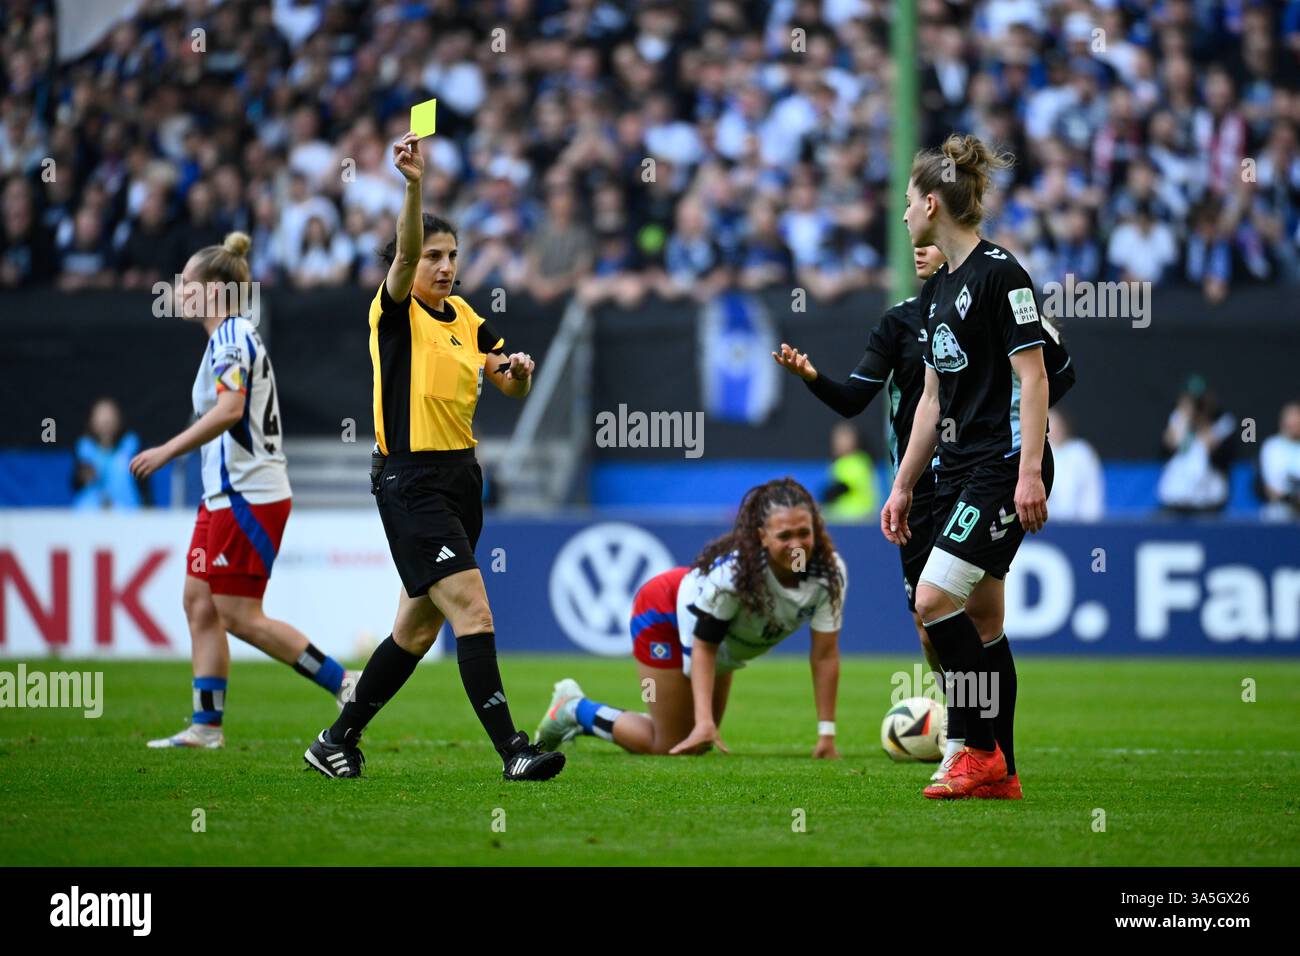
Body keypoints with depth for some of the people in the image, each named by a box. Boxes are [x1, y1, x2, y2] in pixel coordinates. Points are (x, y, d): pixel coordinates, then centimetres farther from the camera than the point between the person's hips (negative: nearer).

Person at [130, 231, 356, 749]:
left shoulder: (230, 337, -13)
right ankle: (206, 726, 9)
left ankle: (343, 683, -6)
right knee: (199, 602, 8)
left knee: (239, 617, -9)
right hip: (228, 493, 10)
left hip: (247, 497, -10)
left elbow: (228, 410, -27)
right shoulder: (236, 336, 17)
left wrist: (167, 451, -24)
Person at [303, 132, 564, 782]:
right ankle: (512, 751, -20)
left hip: (460, 477, 8)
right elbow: (405, 253, -27)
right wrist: (413, 185, -43)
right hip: (410, 480, -8)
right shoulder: (395, 311, -8)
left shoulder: (465, 317, 12)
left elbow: (511, 389, 15)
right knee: (473, 612, -17)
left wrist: (517, 370, -9)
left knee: (418, 628, 12)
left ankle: (338, 742, 24)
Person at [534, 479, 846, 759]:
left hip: (727, 649, 7)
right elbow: (703, 648, -32)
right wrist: (704, 722, -41)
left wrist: (827, 733, -25)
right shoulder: (731, 572, -41)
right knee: (671, 746, -5)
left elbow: (825, 655, -23)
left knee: (701, 744, 20)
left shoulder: (829, 571, -28)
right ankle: (574, 708, 16)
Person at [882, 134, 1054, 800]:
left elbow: (1034, 377, -15)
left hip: (1003, 467, -9)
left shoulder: (999, 273, -11)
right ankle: (999, 774, 10)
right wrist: (903, 487, 20)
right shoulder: (937, 289, 16)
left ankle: (980, 750, -10)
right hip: (959, 472, 9)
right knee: (980, 622, 7)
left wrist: (1029, 472, -22)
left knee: (936, 597, -17)